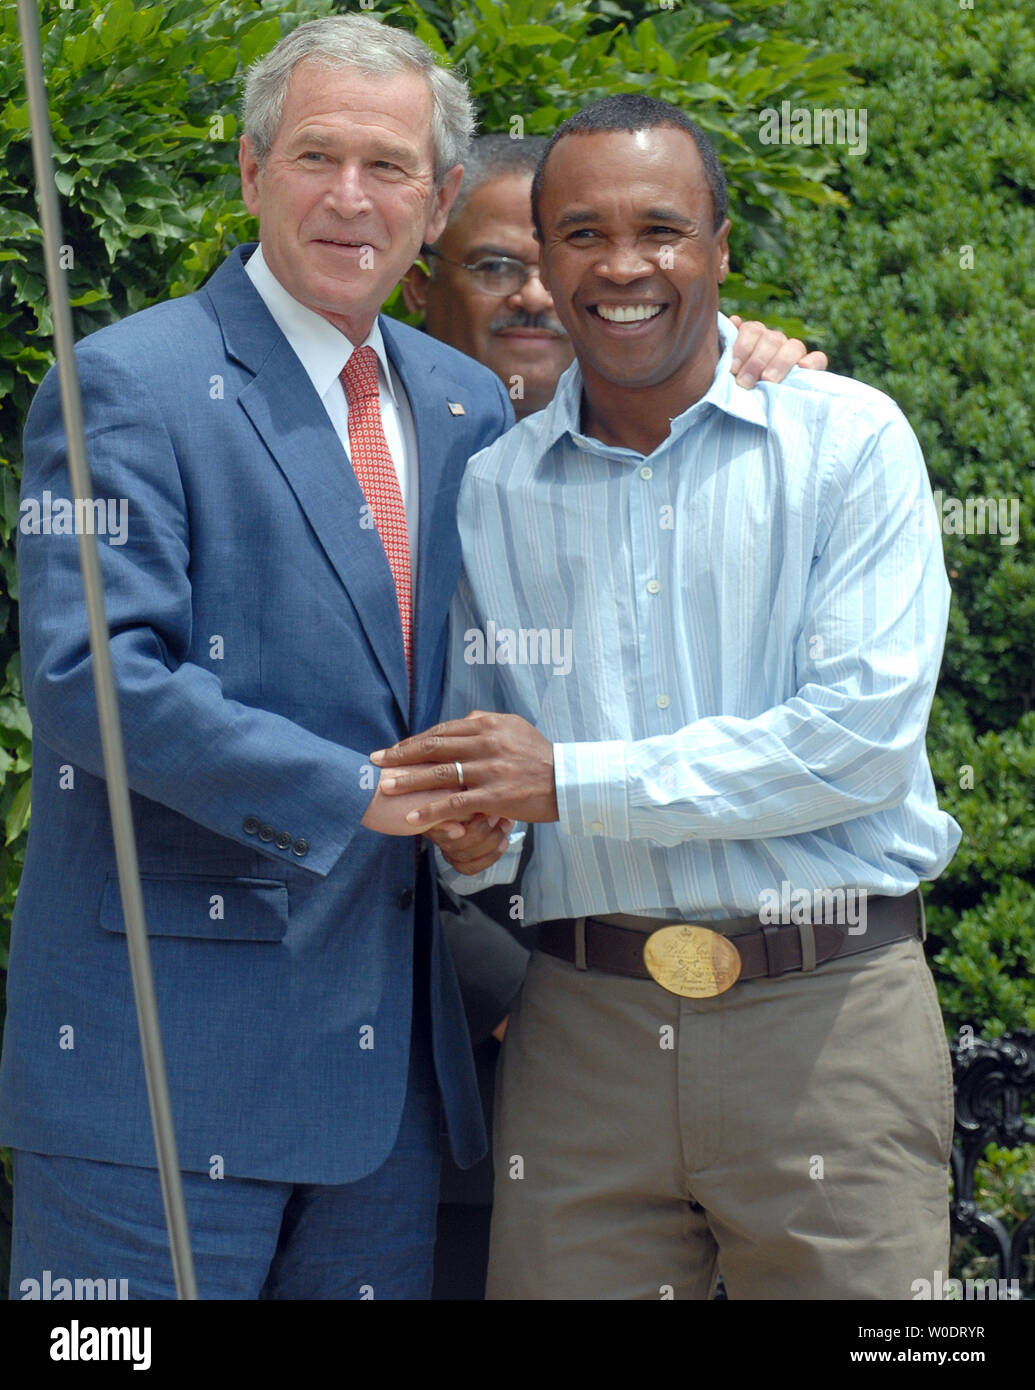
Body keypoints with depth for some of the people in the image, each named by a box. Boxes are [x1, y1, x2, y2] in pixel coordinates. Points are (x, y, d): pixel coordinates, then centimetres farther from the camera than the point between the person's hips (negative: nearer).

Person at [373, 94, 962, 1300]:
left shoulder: (846, 441, -1)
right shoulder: (491, 488, 10)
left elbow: (865, 732, -11)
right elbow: (472, 762, 15)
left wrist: (571, 780, -13)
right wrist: (473, 830, -10)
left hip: (827, 1015, -2)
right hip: (583, 1021, 3)